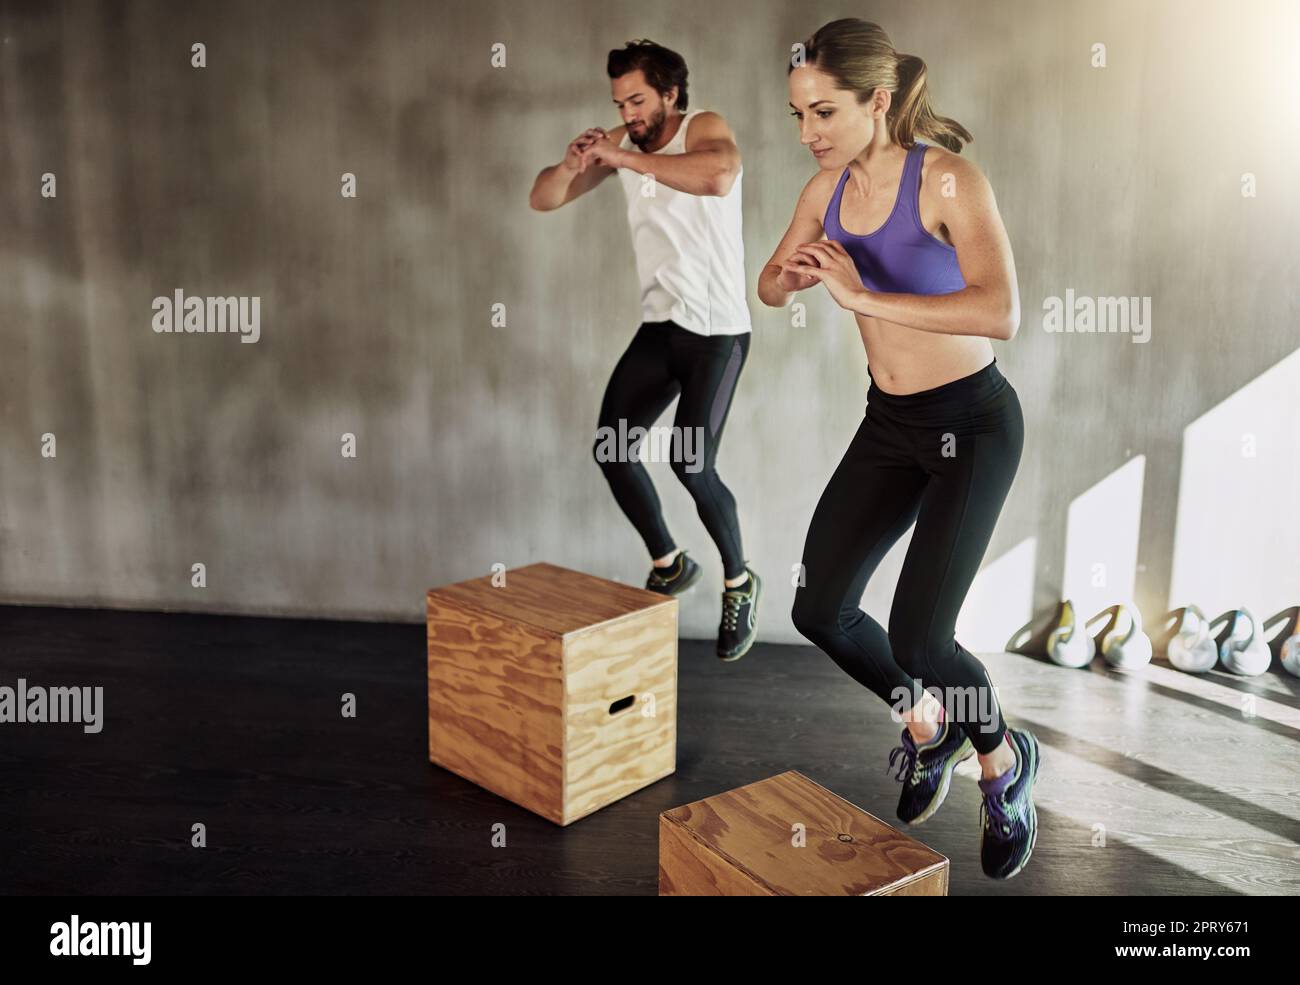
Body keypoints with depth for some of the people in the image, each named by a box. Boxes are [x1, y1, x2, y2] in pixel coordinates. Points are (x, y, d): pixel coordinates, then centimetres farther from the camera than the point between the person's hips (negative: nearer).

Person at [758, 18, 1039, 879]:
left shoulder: (948, 180, -18)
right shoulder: (829, 187, 1)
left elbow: (1003, 313, -33)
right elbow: (772, 289, 15)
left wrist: (865, 295, -33)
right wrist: (790, 276, -9)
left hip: (971, 422, -6)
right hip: (888, 422, 7)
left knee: (918, 638, -11)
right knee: (821, 611, 3)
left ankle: (1005, 759, 22)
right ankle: (928, 725, 31)